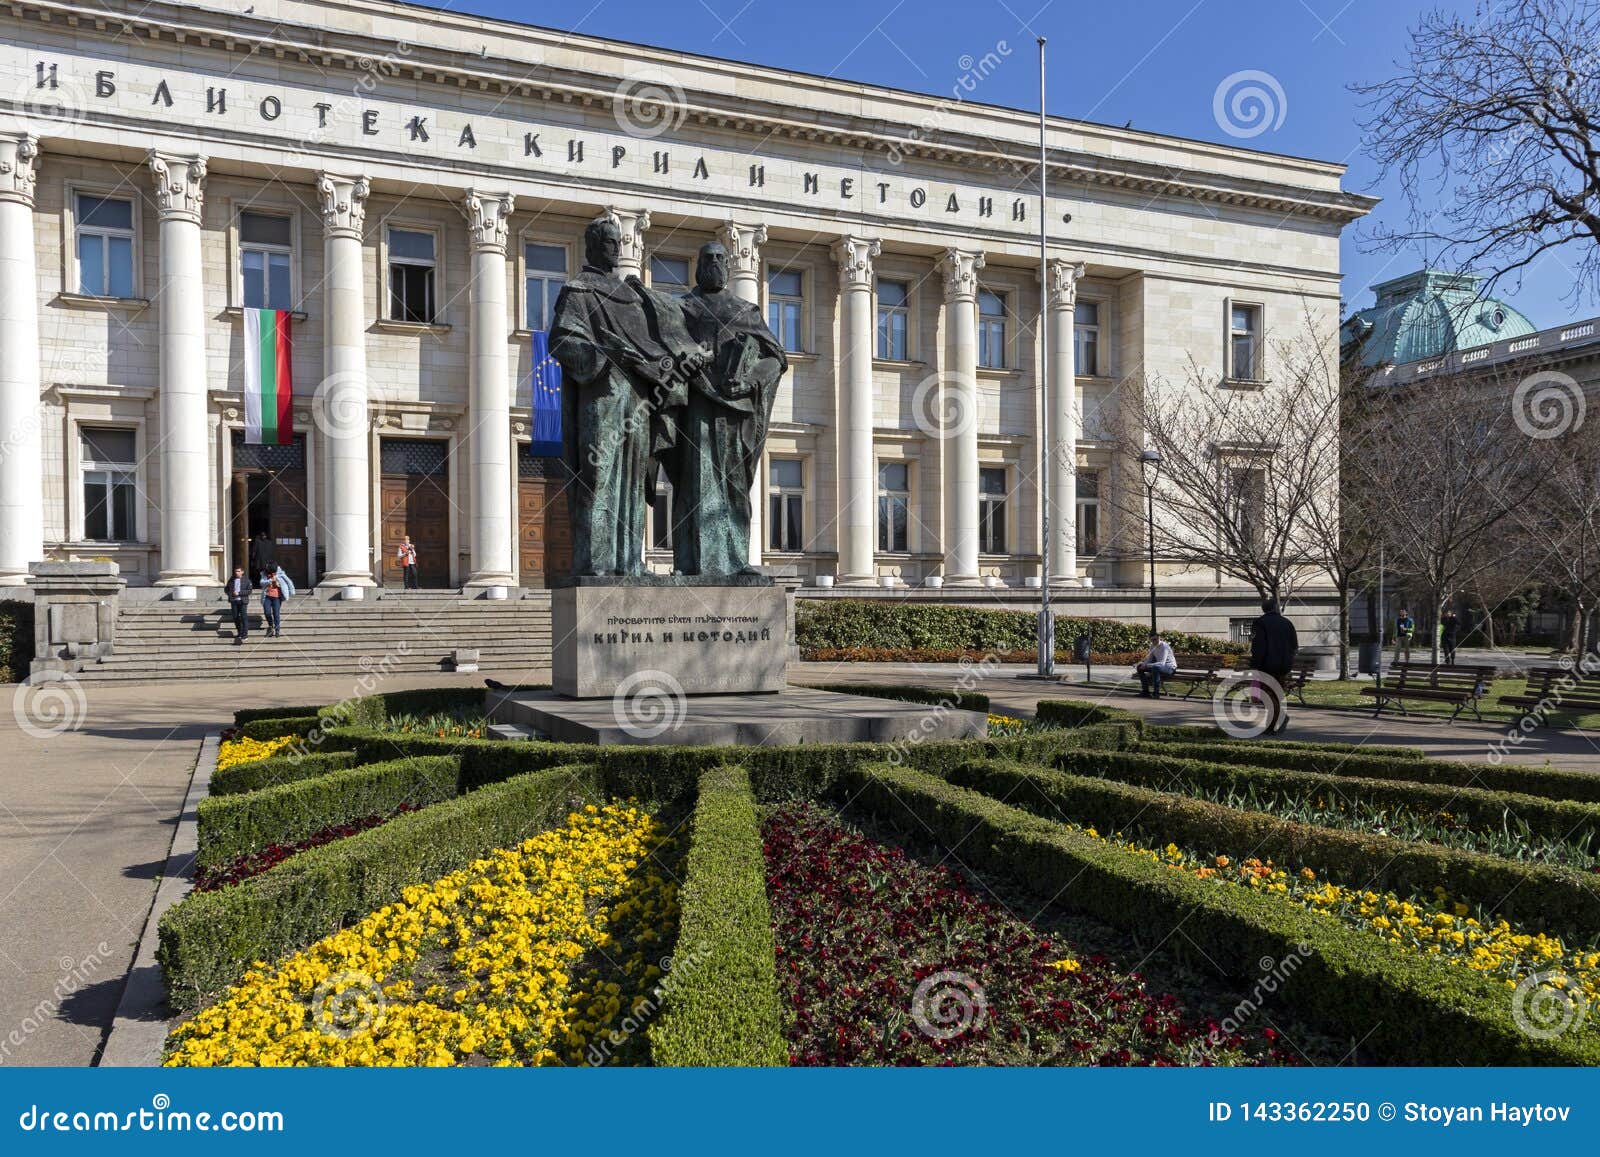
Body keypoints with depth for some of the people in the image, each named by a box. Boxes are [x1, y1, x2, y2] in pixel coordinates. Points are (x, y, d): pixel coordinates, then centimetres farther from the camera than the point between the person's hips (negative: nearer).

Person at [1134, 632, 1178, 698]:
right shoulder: (1153, 646, 2)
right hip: (1159, 666, 8)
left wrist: (1147, 665, -40)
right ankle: (1145, 691, 1)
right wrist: (1141, 663, -14)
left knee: (1155, 667, -39)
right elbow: (1149, 659, 8)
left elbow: (1162, 663, -33)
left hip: (1170, 667, -8)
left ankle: (1156, 693, -33)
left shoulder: (1164, 646, -22)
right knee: (1140, 667, -3)